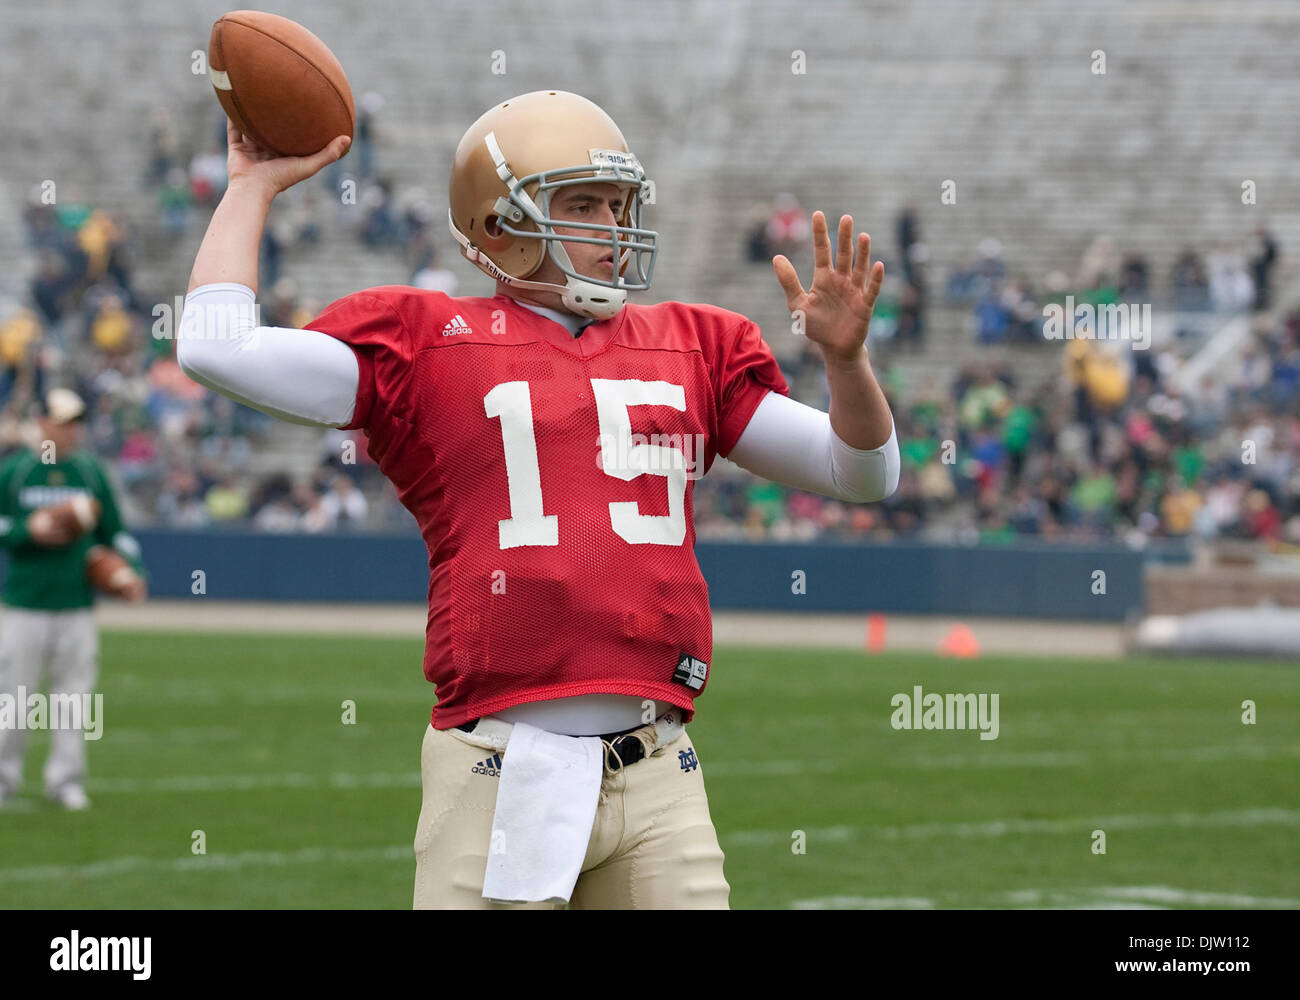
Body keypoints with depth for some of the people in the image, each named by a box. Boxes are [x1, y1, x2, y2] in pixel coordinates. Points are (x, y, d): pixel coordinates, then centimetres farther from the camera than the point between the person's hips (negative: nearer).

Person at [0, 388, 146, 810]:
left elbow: (114, 530, 13)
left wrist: (130, 570, -2)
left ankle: (65, 780, 10)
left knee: (73, 693, 2)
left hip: (76, 608, 2)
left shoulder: (91, 472, 8)